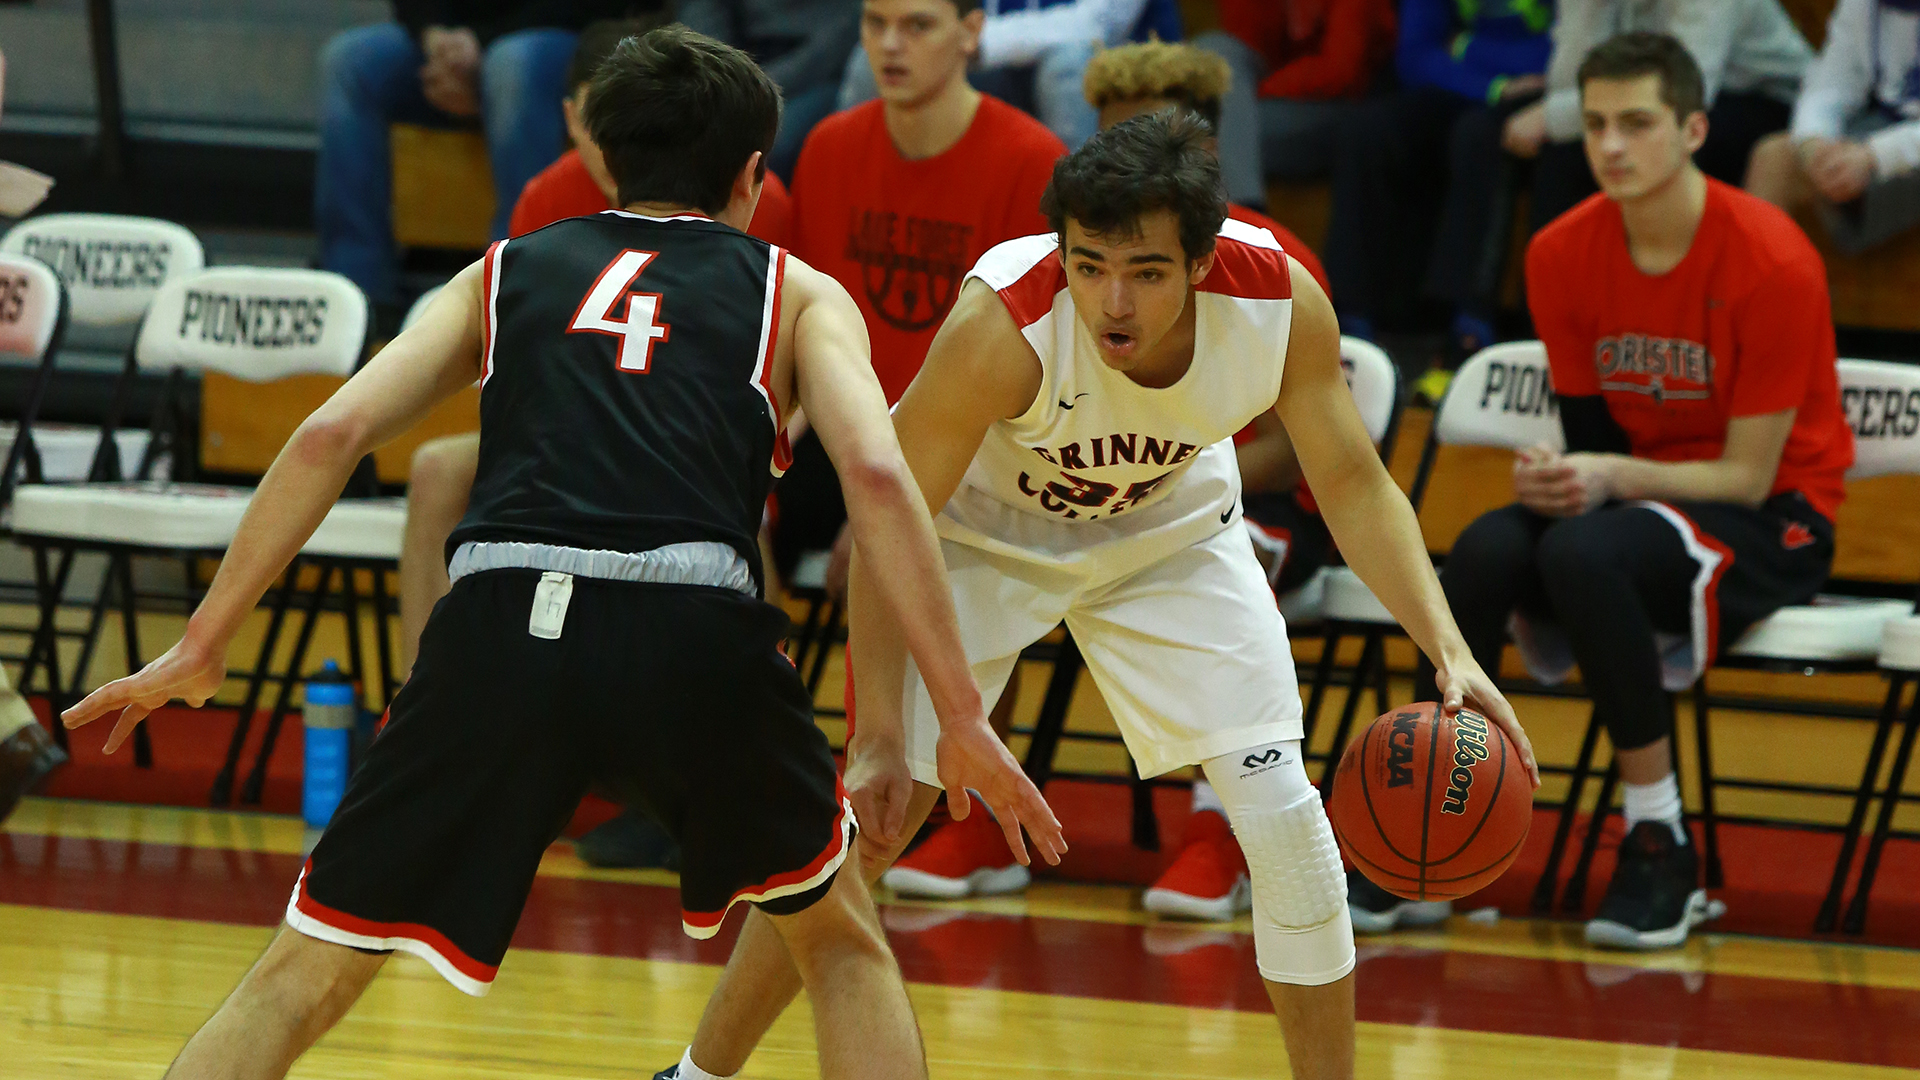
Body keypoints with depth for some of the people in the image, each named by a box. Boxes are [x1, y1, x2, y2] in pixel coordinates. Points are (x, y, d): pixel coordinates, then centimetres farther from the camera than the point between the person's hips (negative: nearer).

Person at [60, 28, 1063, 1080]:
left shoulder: (506, 272, 27)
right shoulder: (794, 291, 23)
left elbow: (330, 435, 13)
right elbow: (876, 473, 4)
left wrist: (201, 647, 16)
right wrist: (961, 717, 2)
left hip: (500, 620, 1)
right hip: (694, 626, -1)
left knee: (301, 980, 12)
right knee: (843, 945, 27)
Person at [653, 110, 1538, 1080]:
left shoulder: (1281, 302, -31)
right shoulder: (1002, 325, -39)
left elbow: (1353, 486, -15)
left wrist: (1447, 648, -26)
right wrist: (880, 733, -33)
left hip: (1172, 533, 3)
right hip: (989, 532, -2)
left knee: (1285, 815, -8)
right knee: (864, 823, -8)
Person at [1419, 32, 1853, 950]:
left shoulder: (1771, 260, -17)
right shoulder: (1563, 255, -1)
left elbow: (1748, 477, -16)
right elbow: (1593, 439, 5)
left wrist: (1617, 478, -31)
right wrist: (1561, 479, -19)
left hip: (1774, 522, -5)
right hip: (1636, 496, 5)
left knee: (1585, 553, -35)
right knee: (1485, 552, -28)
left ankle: (1659, 845, -25)